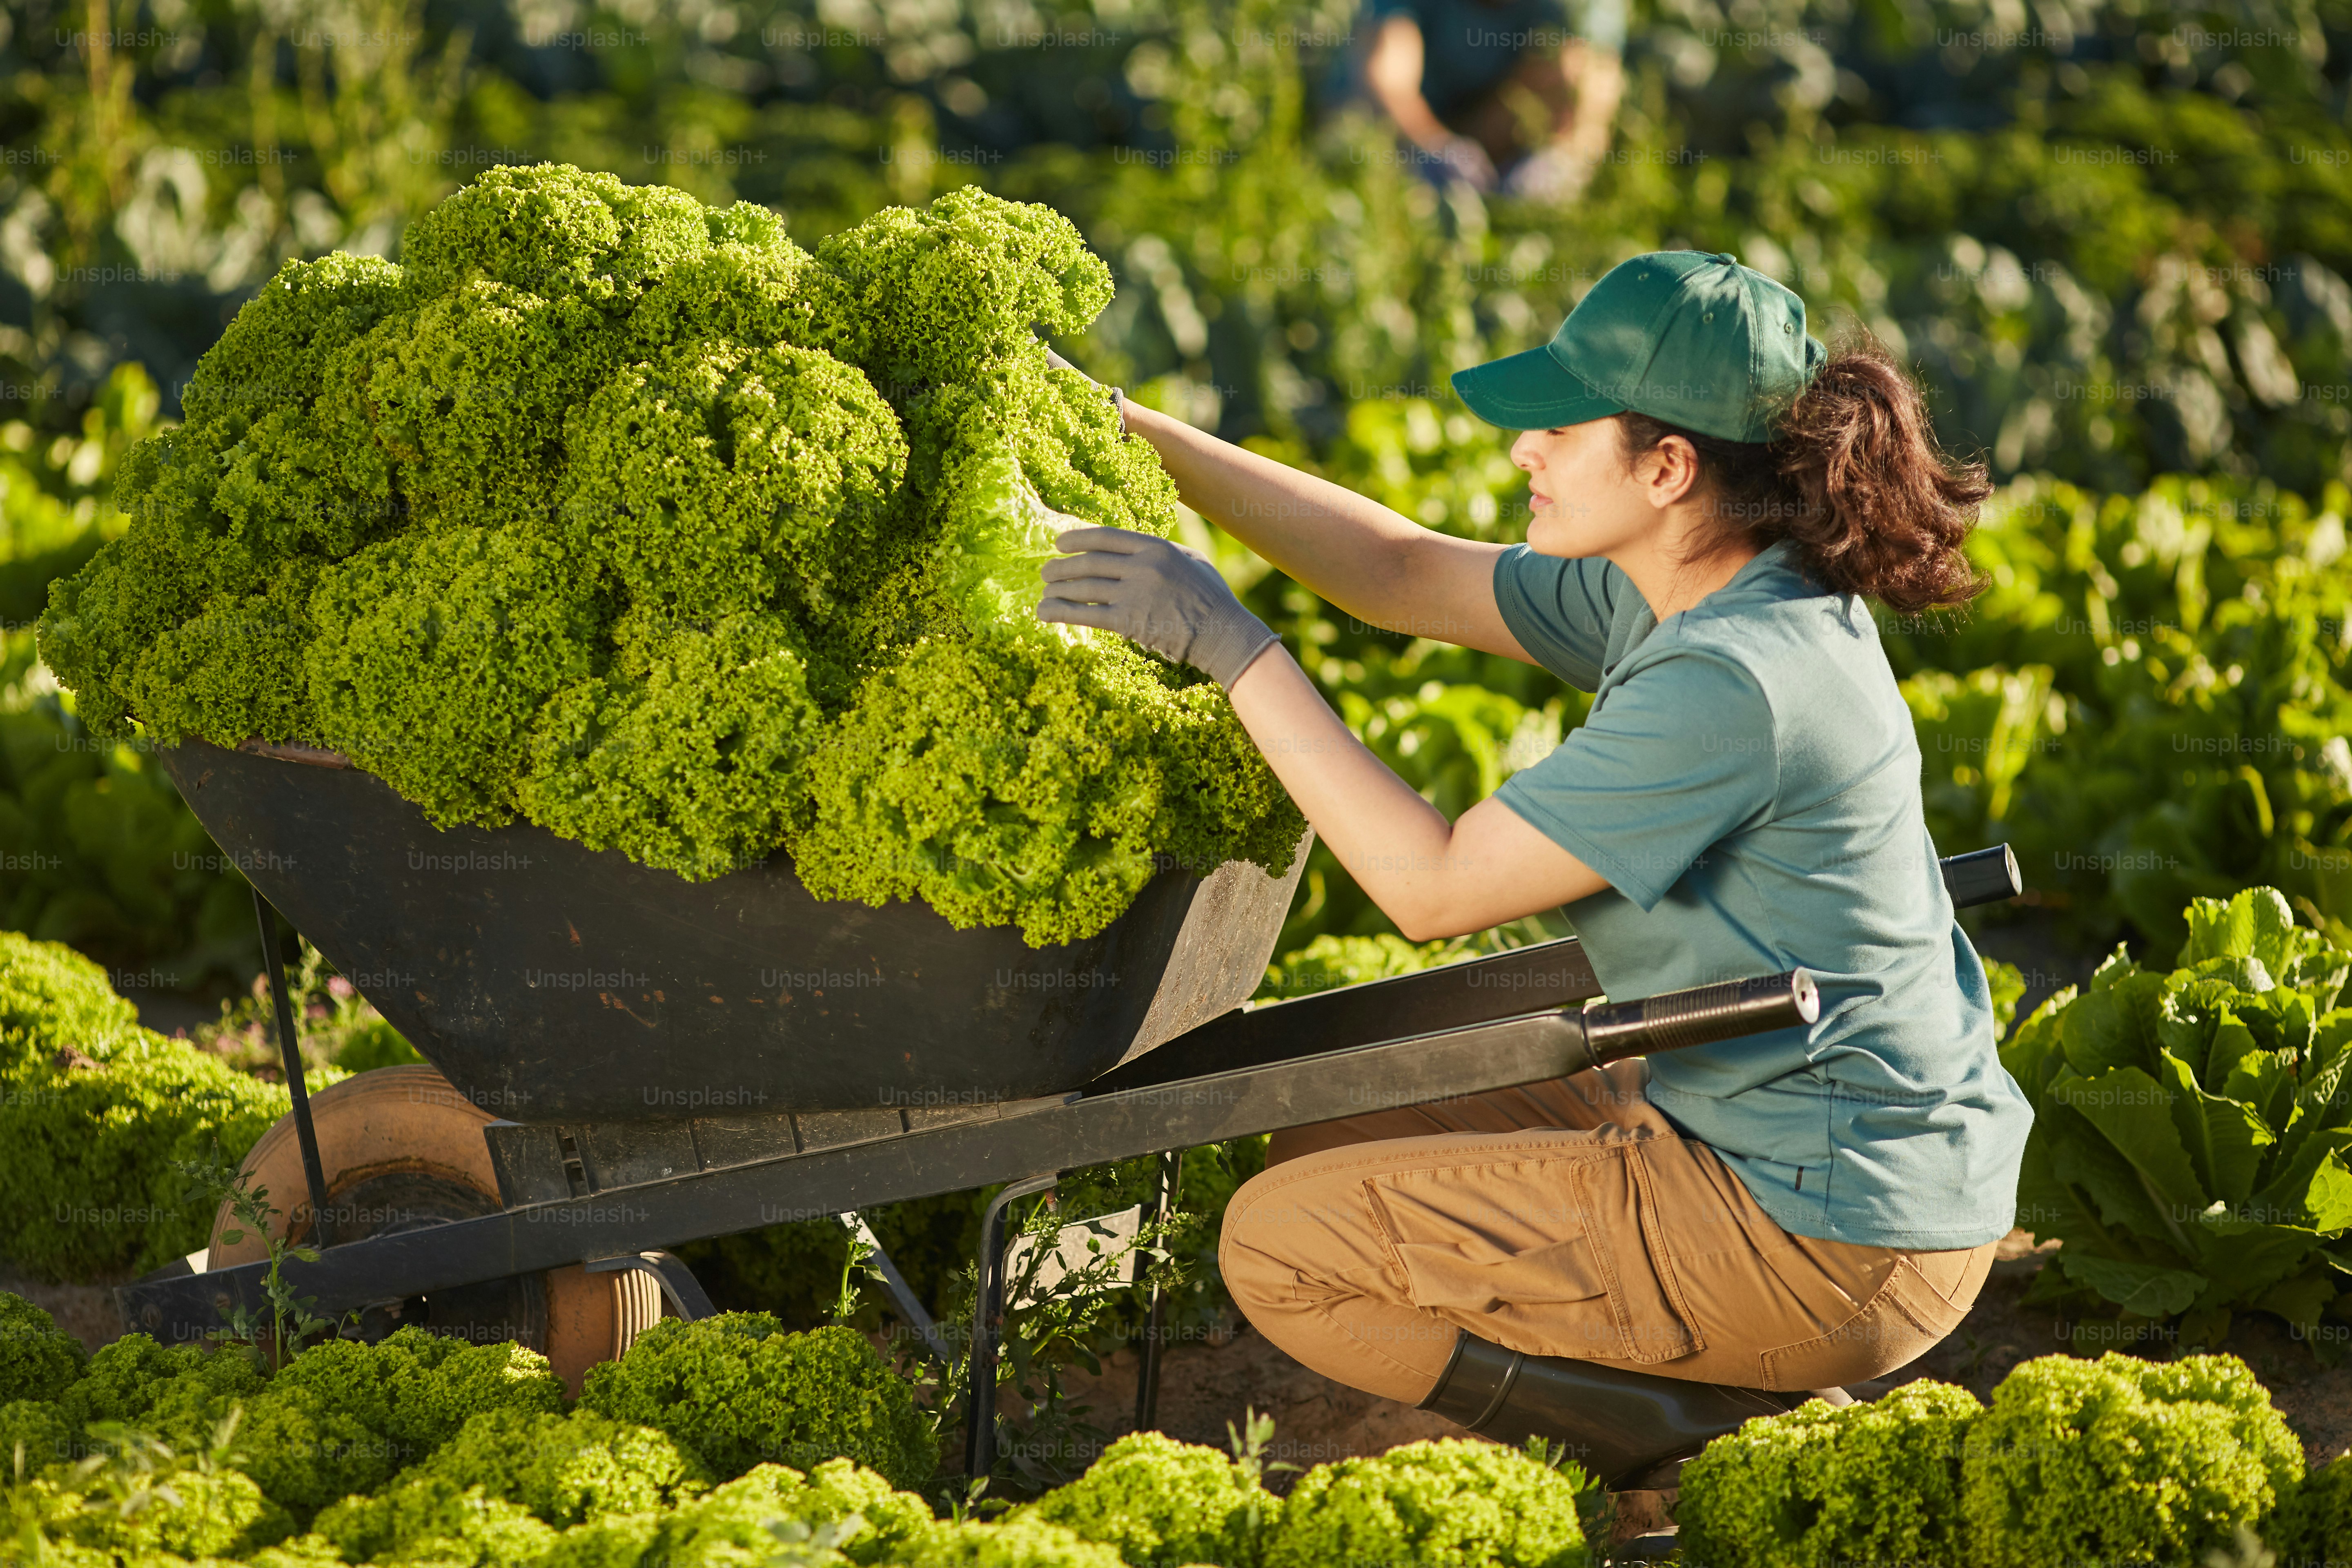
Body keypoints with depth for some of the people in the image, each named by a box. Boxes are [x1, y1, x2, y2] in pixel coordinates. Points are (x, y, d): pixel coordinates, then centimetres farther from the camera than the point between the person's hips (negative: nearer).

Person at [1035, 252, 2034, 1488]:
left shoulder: (1731, 685, -26)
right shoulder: (1667, 595, 2)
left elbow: (1435, 887, -22)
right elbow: (1403, 574, 12)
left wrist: (1231, 647, -19)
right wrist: (1130, 432, 9)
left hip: (1822, 1239, -10)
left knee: (1284, 1249, -6)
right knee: (1330, 1151, 20)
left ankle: (1738, 1438, -3)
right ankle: (1750, 1407, 12)